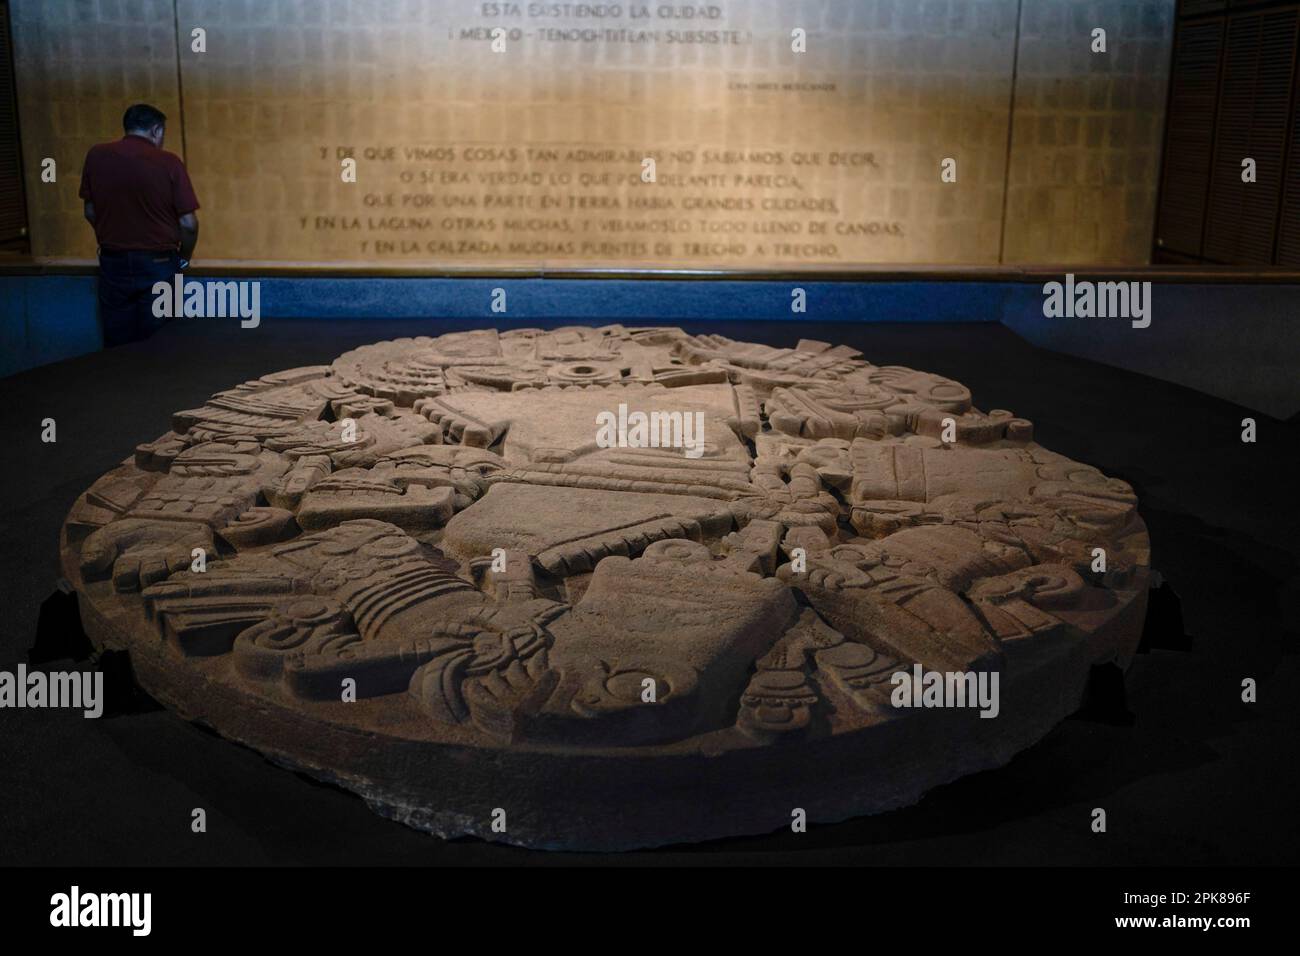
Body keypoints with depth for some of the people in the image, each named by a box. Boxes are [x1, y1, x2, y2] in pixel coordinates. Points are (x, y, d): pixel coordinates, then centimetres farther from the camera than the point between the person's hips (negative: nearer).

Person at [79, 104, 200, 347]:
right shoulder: (168, 162, -11)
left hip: (113, 263, 3)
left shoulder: (96, 156, -2)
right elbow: (188, 224, -11)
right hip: (157, 265, -2)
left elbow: (90, 212, 7)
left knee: (117, 348, 11)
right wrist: (183, 259, 7)